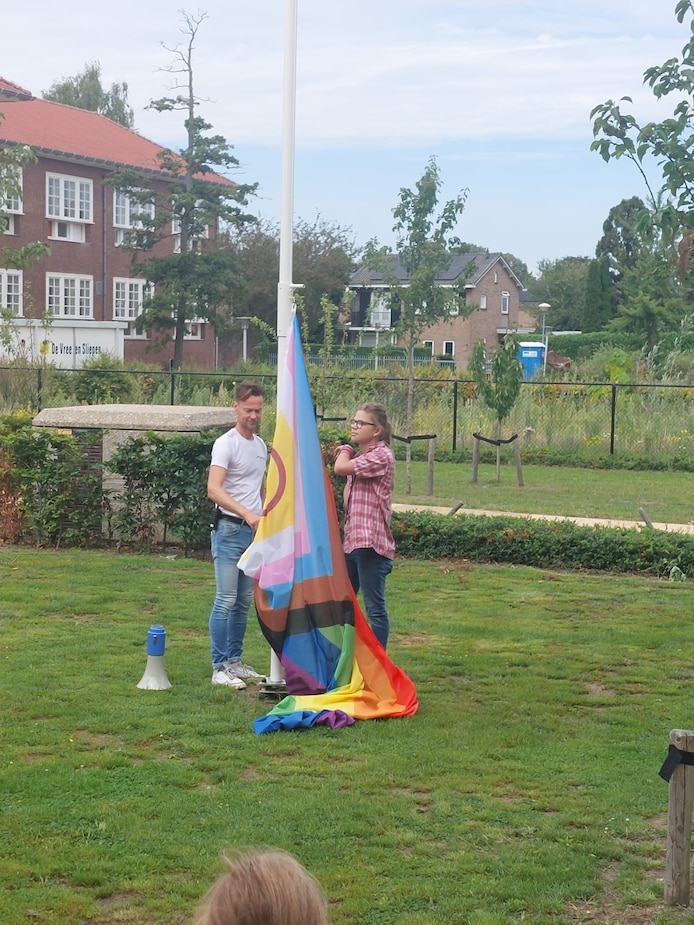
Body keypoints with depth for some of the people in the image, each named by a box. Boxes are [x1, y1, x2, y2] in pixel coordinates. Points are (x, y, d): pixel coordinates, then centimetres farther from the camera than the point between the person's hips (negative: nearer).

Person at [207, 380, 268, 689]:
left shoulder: (261, 445, 14)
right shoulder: (226, 444, -11)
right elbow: (213, 490, -24)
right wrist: (246, 513, -34)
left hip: (255, 531, 8)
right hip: (229, 529, -8)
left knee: (244, 602, 12)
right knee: (226, 600, -9)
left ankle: (234, 661, 20)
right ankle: (220, 668, -5)